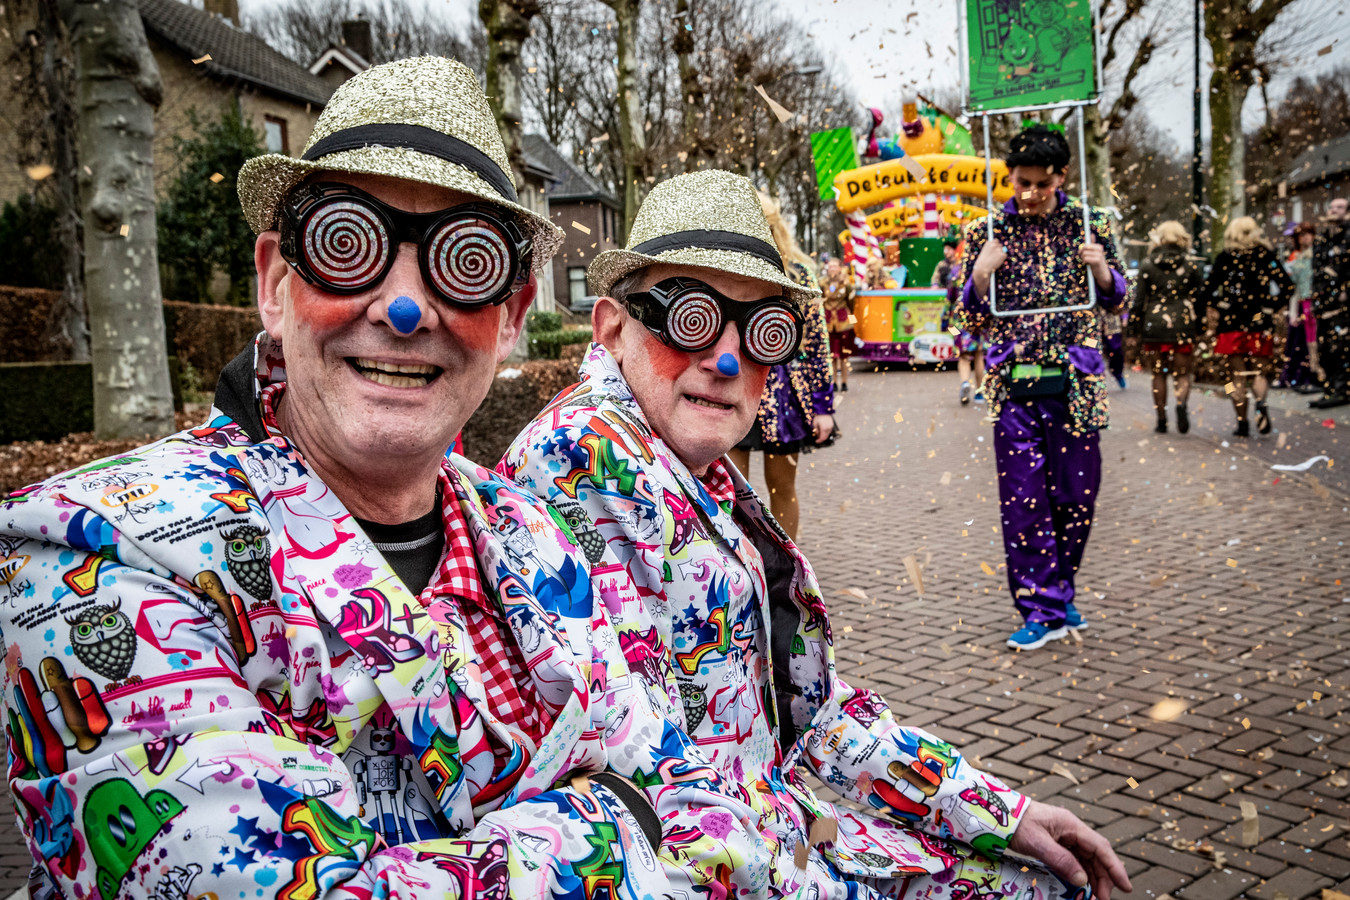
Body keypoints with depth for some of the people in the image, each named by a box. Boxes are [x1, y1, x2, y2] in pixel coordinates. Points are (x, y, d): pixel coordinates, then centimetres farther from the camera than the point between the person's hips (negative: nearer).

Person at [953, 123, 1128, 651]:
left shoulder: (1088, 223, 4)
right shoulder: (987, 232, 2)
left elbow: (1115, 300, 13)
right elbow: (970, 319, 5)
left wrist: (1102, 271, -8)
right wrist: (980, 277, -14)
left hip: (1075, 383, 1)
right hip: (1014, 384, -1)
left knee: (1077, 495, 8)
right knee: (1022, 499, -2)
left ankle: (1058, 593, 29)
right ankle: (1041, 610, 7)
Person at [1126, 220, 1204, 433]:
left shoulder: (1147, 266, 0)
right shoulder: (1190, 266, 3)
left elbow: (1138, 300, -1)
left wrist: (1134, 331, 4)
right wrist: (1198, 331, 11)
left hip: (1154, 326, 0)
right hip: (1183, 326, 0)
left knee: (1158, 375, 10)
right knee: (1182, 374, 8)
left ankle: (1162, 421, 9)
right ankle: (1181, 404, -21)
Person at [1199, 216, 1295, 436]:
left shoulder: (1225, 258, -1)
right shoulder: (1267, 256, 3)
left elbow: (1208, 288, -8)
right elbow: (1287, 285, -2)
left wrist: (1206, 310, 5)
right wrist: (1278, 306, 12)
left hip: (1231, 322, -1)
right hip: (1260, 322, 1)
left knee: (1236, 375, 6)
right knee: (1261, 371, 9)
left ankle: (1242, 423, 4)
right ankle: (1260, 402, -23)